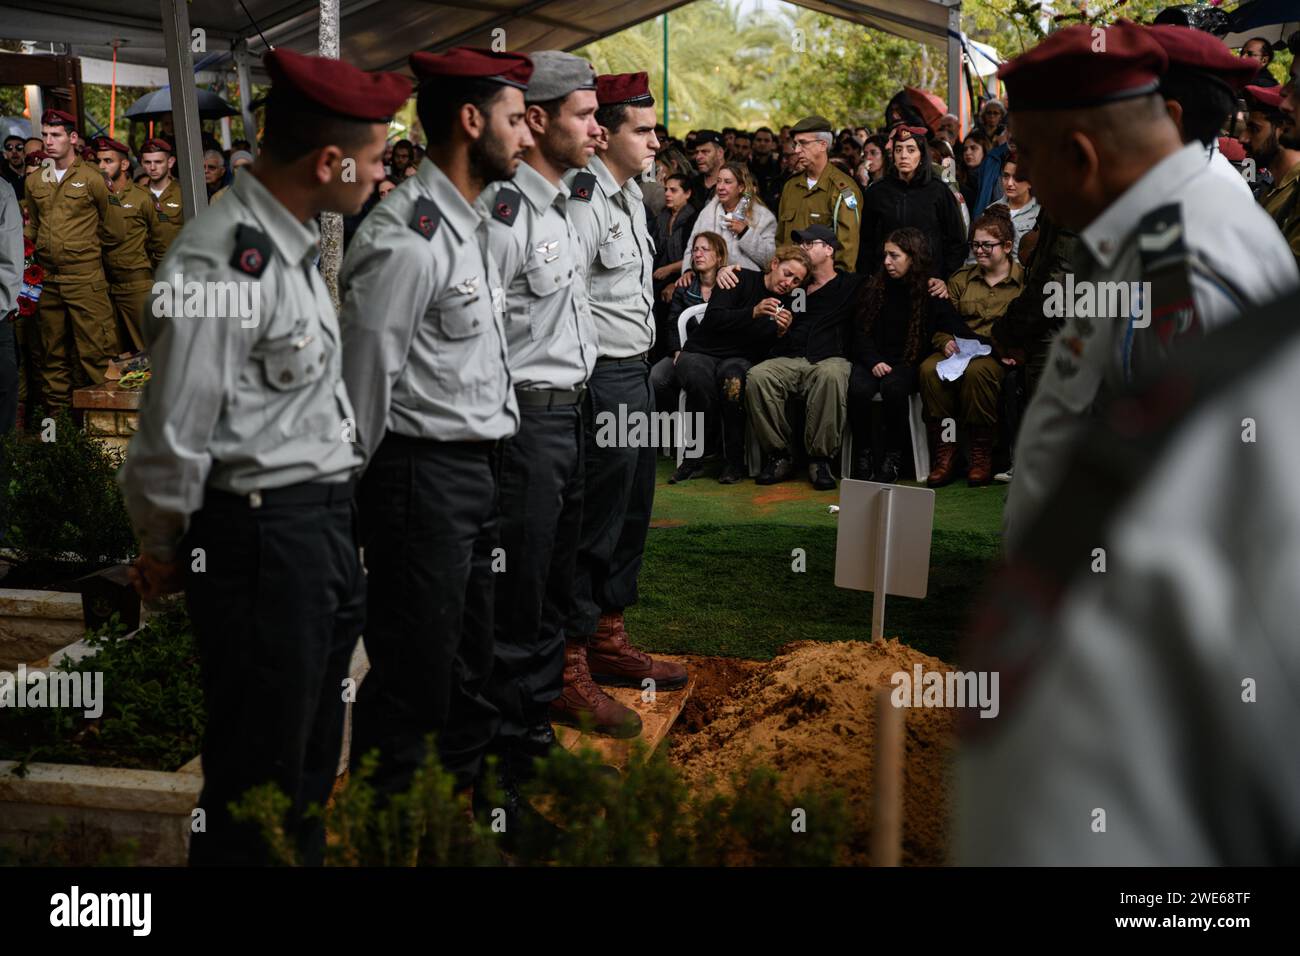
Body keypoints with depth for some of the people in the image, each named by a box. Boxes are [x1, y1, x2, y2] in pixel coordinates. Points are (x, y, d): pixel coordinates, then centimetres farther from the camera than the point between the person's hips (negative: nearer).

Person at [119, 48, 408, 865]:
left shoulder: (297, 243, 9)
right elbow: (175, 434, -18)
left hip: (328, 523, 9)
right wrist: (165, 551, -5)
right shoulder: (221, 262, -22)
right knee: (259, 774, 5)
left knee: (313, 758, 22)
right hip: (262, 537, -9)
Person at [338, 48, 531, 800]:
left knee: (472, 666, 21)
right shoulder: (408, 238, -19)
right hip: (424, 475, -9)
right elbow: (366, 377, -16)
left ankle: (469, 790, 38)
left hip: (478, 469, 9)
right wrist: (361, 495, -9)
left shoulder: (473, 223, 11)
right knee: (412, 679, 2)